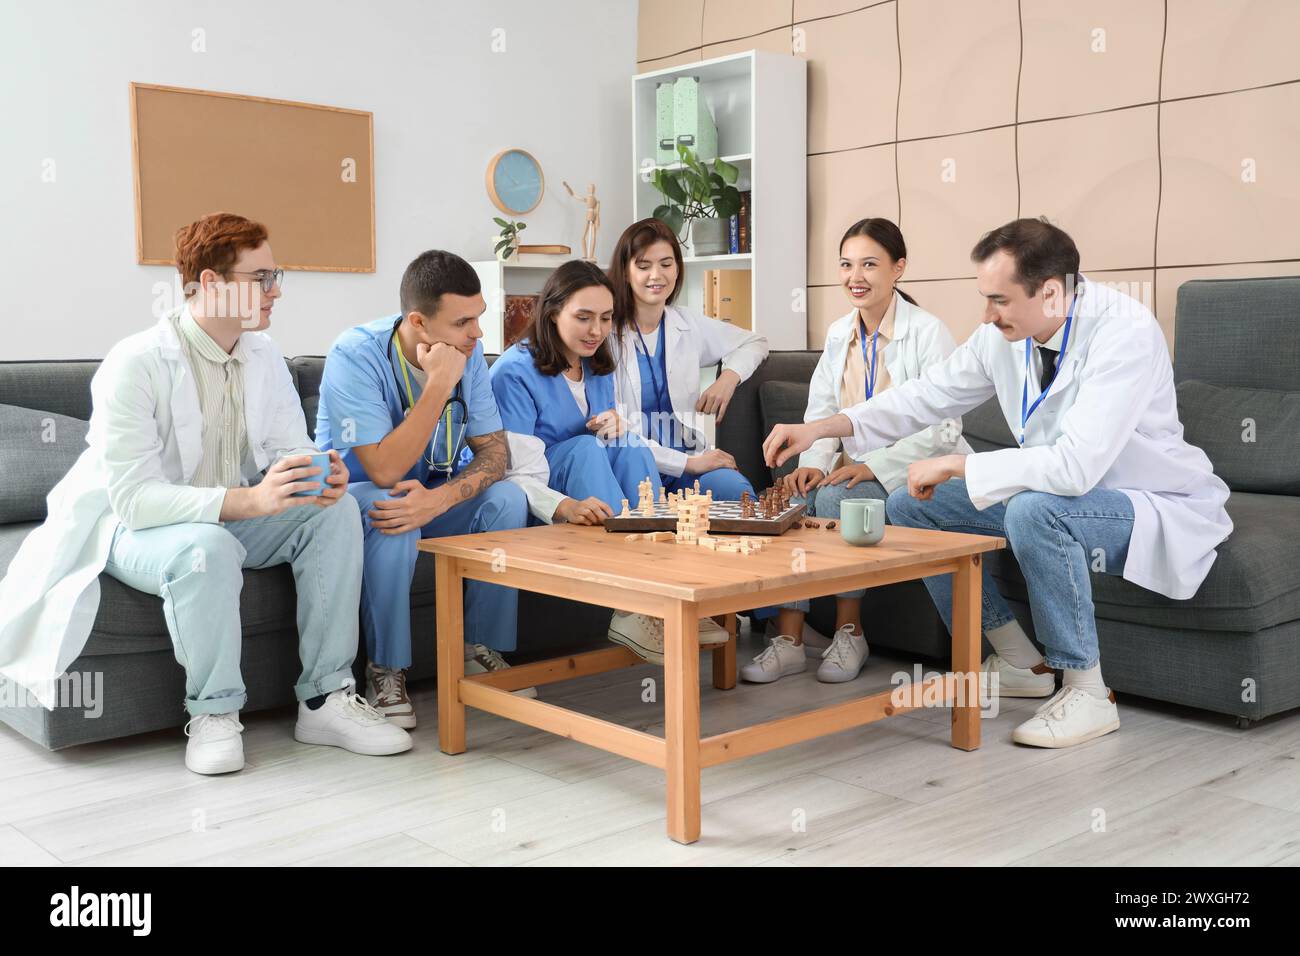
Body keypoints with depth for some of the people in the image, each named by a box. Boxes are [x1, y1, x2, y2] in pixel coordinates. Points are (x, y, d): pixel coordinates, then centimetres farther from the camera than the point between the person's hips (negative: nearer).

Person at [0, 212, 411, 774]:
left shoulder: (265, 357, 0)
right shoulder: (135, 364, -22)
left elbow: (289, 448, 0)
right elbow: (135, 497, -28)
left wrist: (318, 478, -27)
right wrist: (249, 500, -41)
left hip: (232, 516, 6)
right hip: (132, 527, -6)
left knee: (334, 511, -18)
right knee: (208, 548, -39)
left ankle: (325, 699, -15)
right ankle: (213, 714, -17)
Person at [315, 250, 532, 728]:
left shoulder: (467, 351, -11)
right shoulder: (356, 355, -27)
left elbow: (493, 450, -13)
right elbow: (385, 471, -33)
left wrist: (440, 498, -33)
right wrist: (439, 385, -36)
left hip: (433, 490, 5)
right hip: (354, 490, -5)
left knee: (506, 498, -21)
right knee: (389, 517, -37)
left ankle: (483, 652, -8)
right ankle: (386, 671, -20)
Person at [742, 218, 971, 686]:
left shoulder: (928, 332, -10)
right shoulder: (838, 334, 10)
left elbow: (942, 430, -15)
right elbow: (821, 412, 8)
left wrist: (873, 466, -24)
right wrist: (812, 464, -13)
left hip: (919, 474, -6)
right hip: (858, 470, 6)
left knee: (835, 498, -30)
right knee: (792, 500, -22)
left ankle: (849, 631, -13)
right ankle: (788, 639, -20)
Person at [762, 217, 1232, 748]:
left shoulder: (1125, 333, -29)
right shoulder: (1003, 333, -7)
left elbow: (1076, 466, -38)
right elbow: (928, 394, 4)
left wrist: (954, 464, -29)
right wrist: (821, 427, -8)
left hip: (1154, 507, -8)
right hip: (1059, 493, 8)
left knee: (1033, 510, -38)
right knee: (908, 506, 0)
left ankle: (1087, 691, -17)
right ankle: (1019, 662, 11)